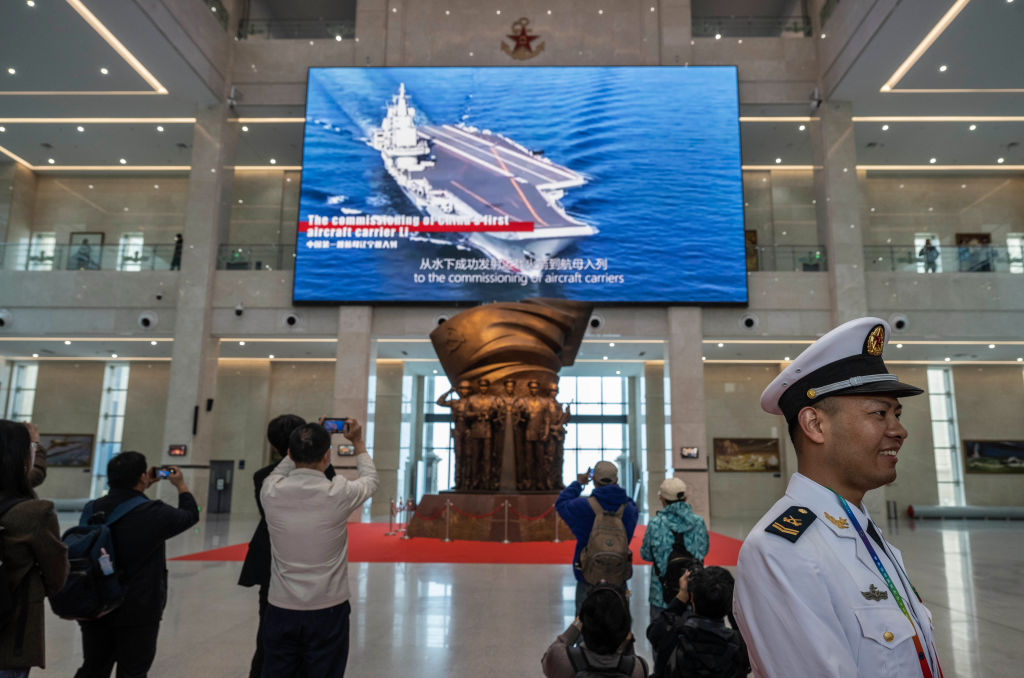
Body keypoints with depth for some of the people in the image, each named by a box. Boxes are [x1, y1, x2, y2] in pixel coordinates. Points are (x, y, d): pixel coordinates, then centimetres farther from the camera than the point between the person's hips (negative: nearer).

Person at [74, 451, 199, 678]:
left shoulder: (93, 509, -6)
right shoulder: (154, 514, -21)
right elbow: (191, 515, -3)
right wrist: (181, 485, 12)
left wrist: (143, 487, 20)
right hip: (138, 612, -5)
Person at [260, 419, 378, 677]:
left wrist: (303, 444, 20)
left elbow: (279, 472, 16)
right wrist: (357, 442, 19)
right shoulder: (338, 494, -16)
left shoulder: (271, 491, -10)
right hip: (327, 611, -2)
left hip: (281, 610, 3)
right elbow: (371, 479, 7)